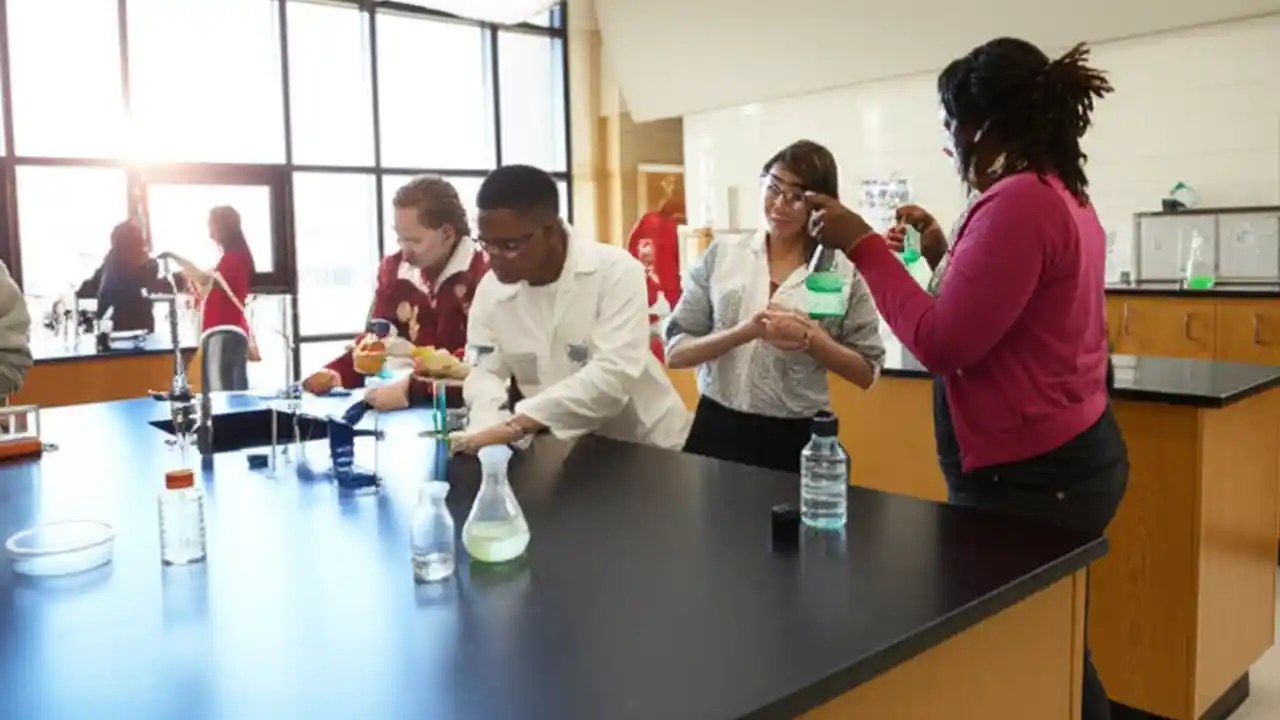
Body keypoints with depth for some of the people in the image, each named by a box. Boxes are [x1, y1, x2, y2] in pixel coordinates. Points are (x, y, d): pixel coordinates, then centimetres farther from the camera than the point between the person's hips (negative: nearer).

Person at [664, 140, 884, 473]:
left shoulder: (845, 271, -2)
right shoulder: (721, 255, 2)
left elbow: (866, 373, 1)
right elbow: (675, 352, -2)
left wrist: (812, 339, -16)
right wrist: (744, 332, -18)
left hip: (799, 437, -1)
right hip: (719, 429, 1)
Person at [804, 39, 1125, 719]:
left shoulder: (1018, 202, -20)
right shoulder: (1064, 196, 12)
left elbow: (944, 344, -23)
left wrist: (862, 244, -17)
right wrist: (946, 255, 14)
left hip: (1026, 475, -10)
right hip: (1073, 455, 10)